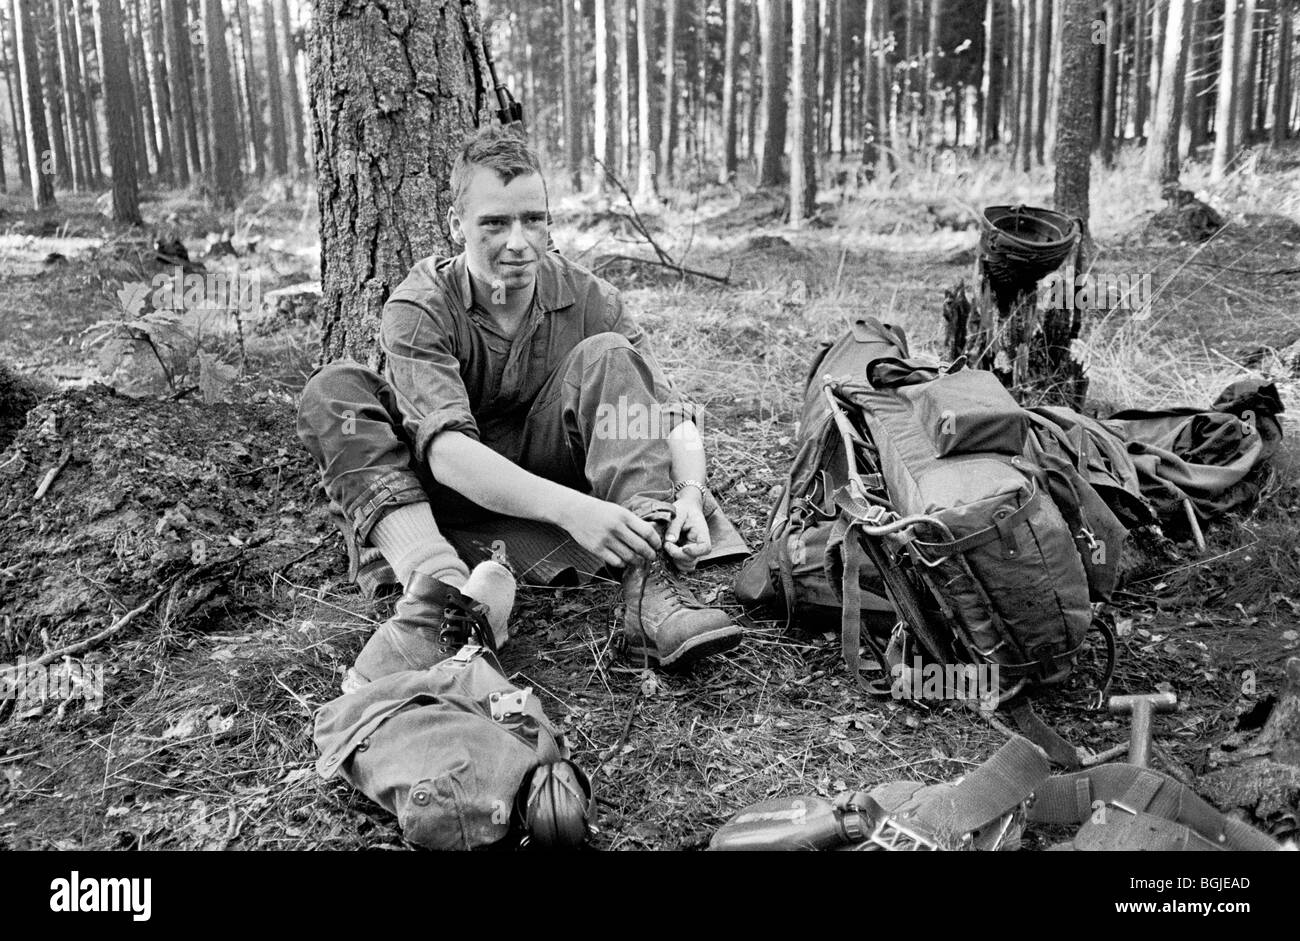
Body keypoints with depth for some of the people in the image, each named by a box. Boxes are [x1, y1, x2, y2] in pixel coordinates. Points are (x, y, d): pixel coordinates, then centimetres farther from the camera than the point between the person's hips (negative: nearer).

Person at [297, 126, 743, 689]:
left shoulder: (585, 298, -9)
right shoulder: (420, 309, -18)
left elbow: (673, 416, -13)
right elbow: (447, 447, -34)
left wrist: (689, 494, -36)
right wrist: (568, 507, -48)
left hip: (543, 462, 2)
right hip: (448, 488, -1)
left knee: (609, 355, -22)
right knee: (332, 391, -25)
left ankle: (651, 589, -38)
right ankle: (444, 592, -46)